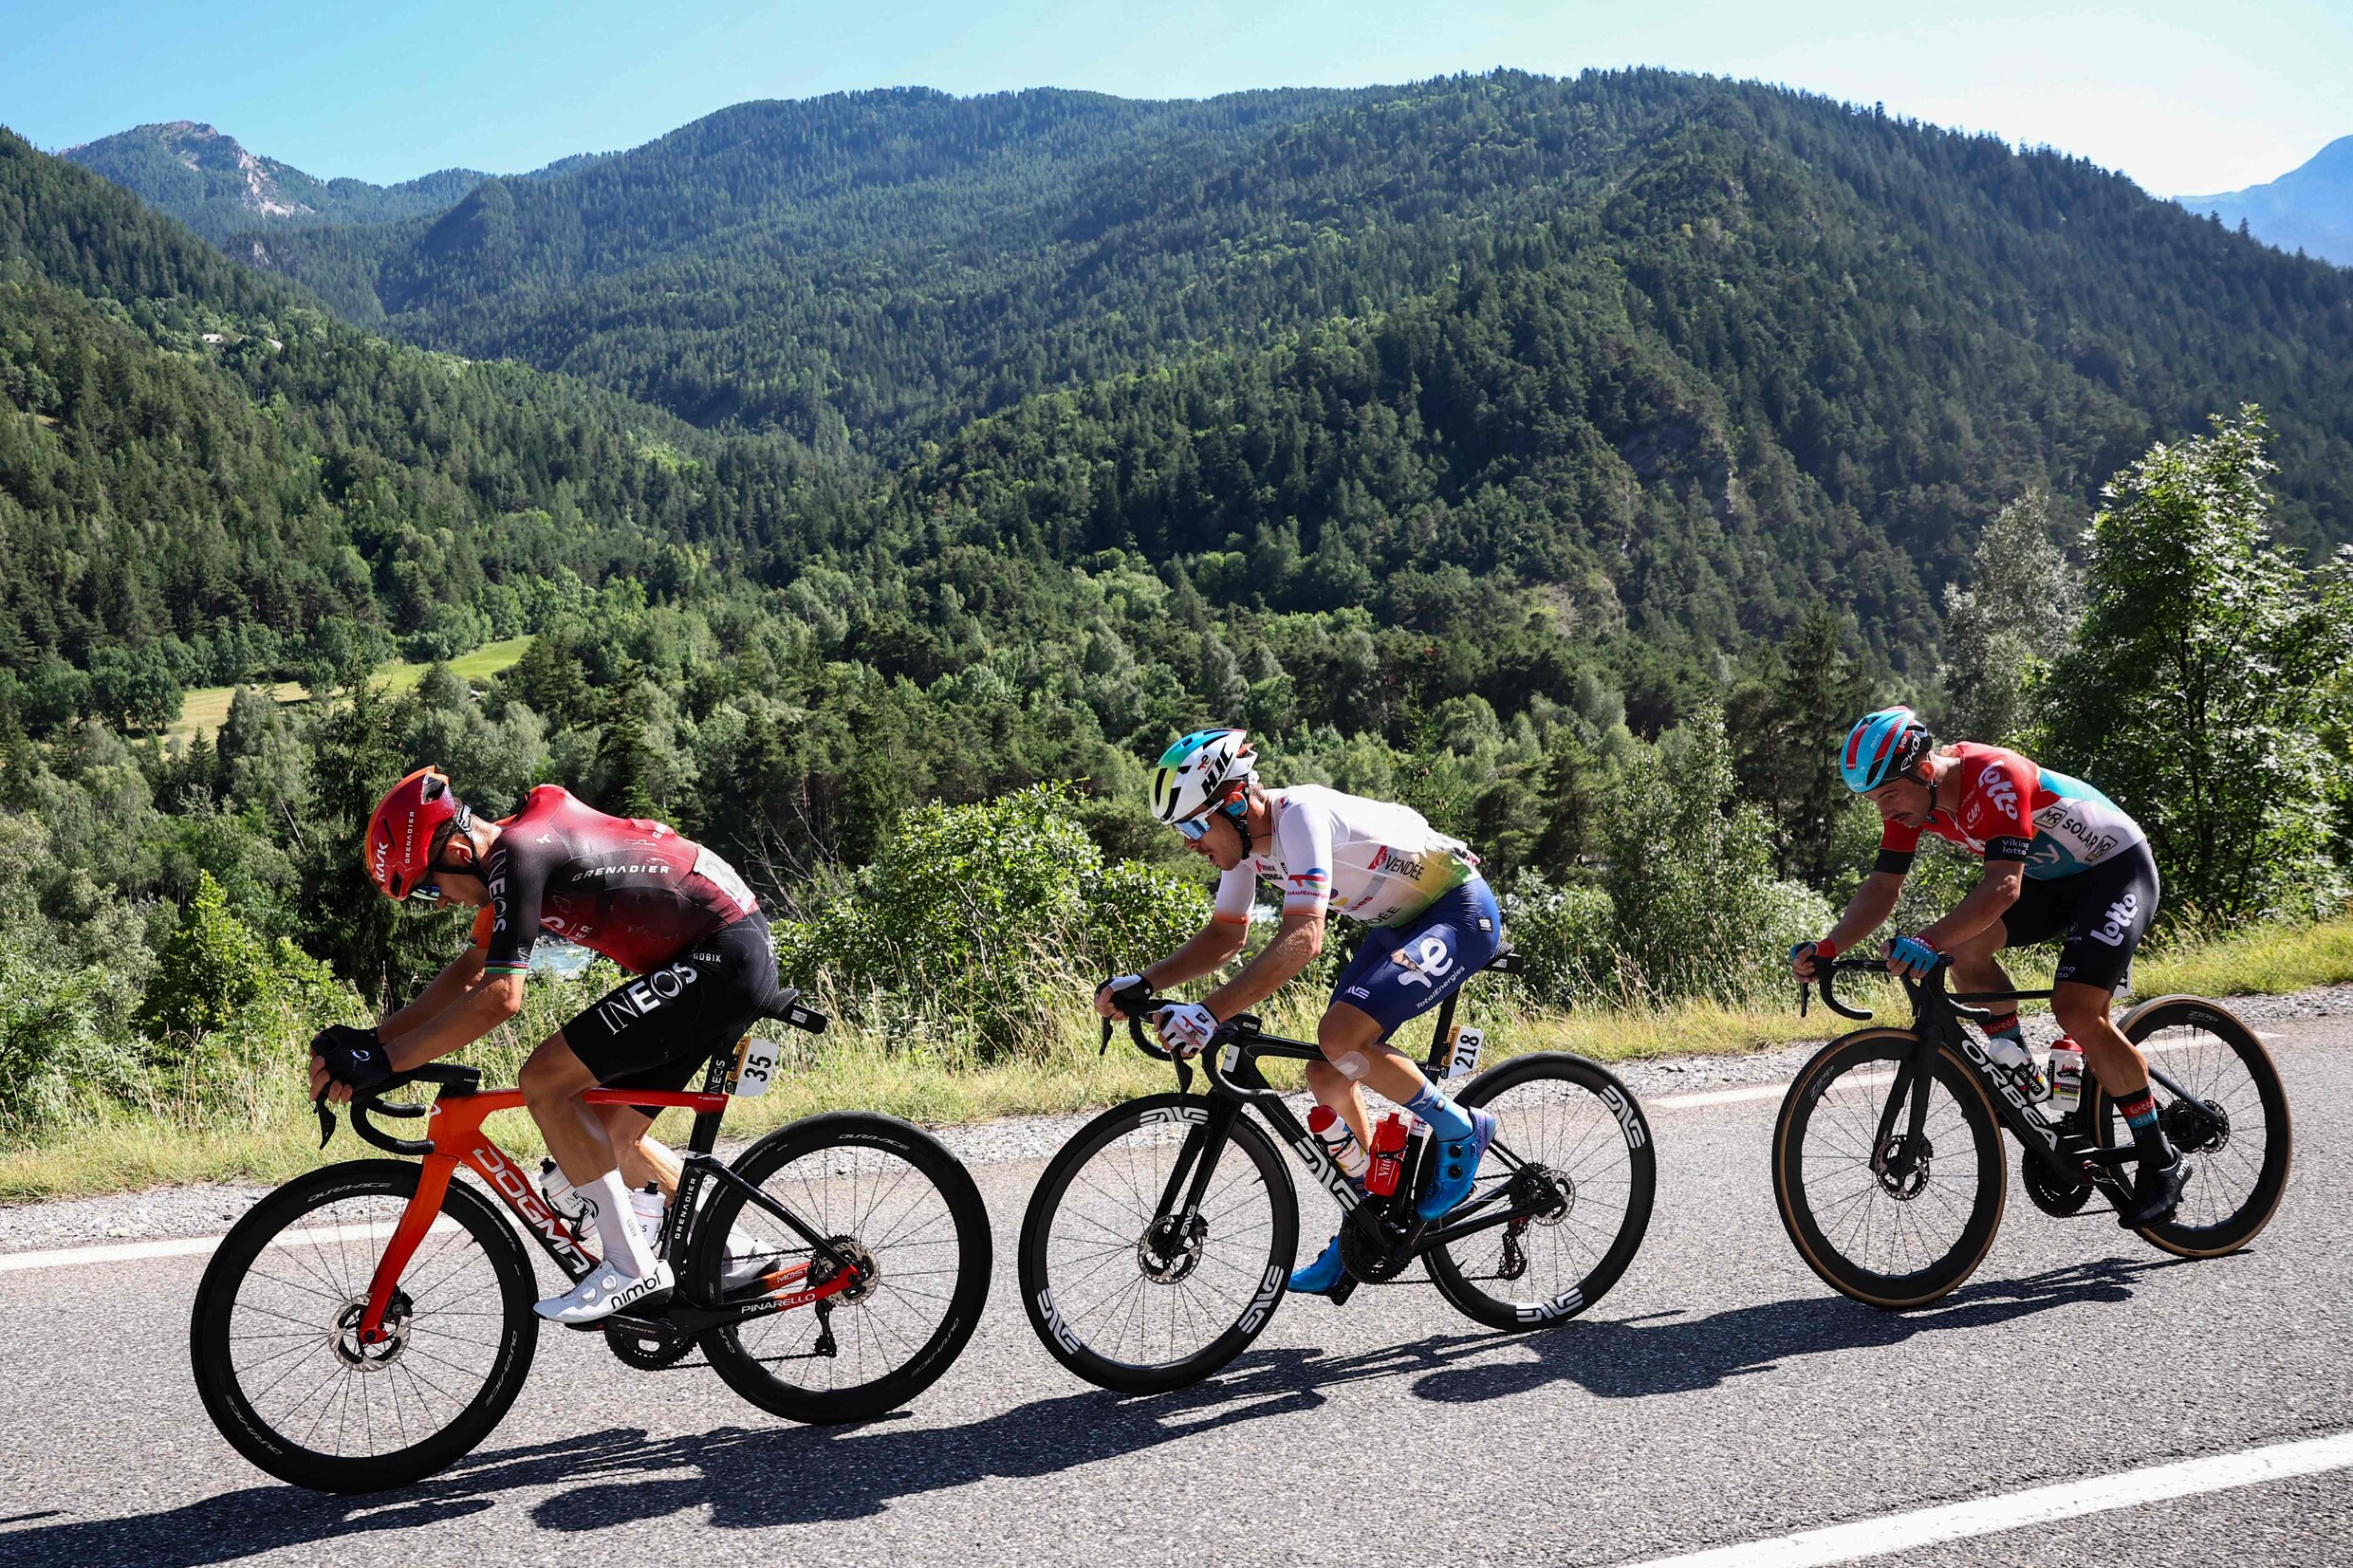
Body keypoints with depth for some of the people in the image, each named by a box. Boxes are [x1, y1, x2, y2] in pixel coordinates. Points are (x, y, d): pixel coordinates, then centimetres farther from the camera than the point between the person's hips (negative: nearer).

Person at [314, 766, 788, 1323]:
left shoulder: (519, 853, -15)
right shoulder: (512, 849, 15)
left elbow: (500, 997, -21)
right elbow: (469, 972, 23)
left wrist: (383, 1061, -14)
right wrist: (373, 1038, 15)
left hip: (721, 959, -10)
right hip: (742, 961, 10)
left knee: (544, 1081, -11)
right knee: (610, 1131, 16)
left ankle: (632, 1267, -4)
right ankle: (724, 1258, 28)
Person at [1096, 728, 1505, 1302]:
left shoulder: (1300, 814, -29)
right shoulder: (1246, 839, -2)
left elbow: (1302, 940, -40)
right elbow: (1223, 937, 6)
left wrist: (1209, 1013, -46)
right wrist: (1141, 983, -8)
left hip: (1462, 914, -9)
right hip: (1399, 922, 9)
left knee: (1340, 1037, -26)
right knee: (1327, 1076, 3)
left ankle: (1461, 1131, -4)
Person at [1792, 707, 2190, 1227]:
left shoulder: (1996, 778, -33)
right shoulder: (1910, 795, -10)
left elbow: (2004, 887, -42)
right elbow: (1882, 888, -9)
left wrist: (1930, 941, -54)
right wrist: (1827, 948, -23)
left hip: (2118, 868, -8)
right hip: (2053, 877, 8)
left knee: (2077, 1011, -20)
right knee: (1966, 947, -15)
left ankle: (2161, 1161, -5)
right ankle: (2021, 1075, 2)